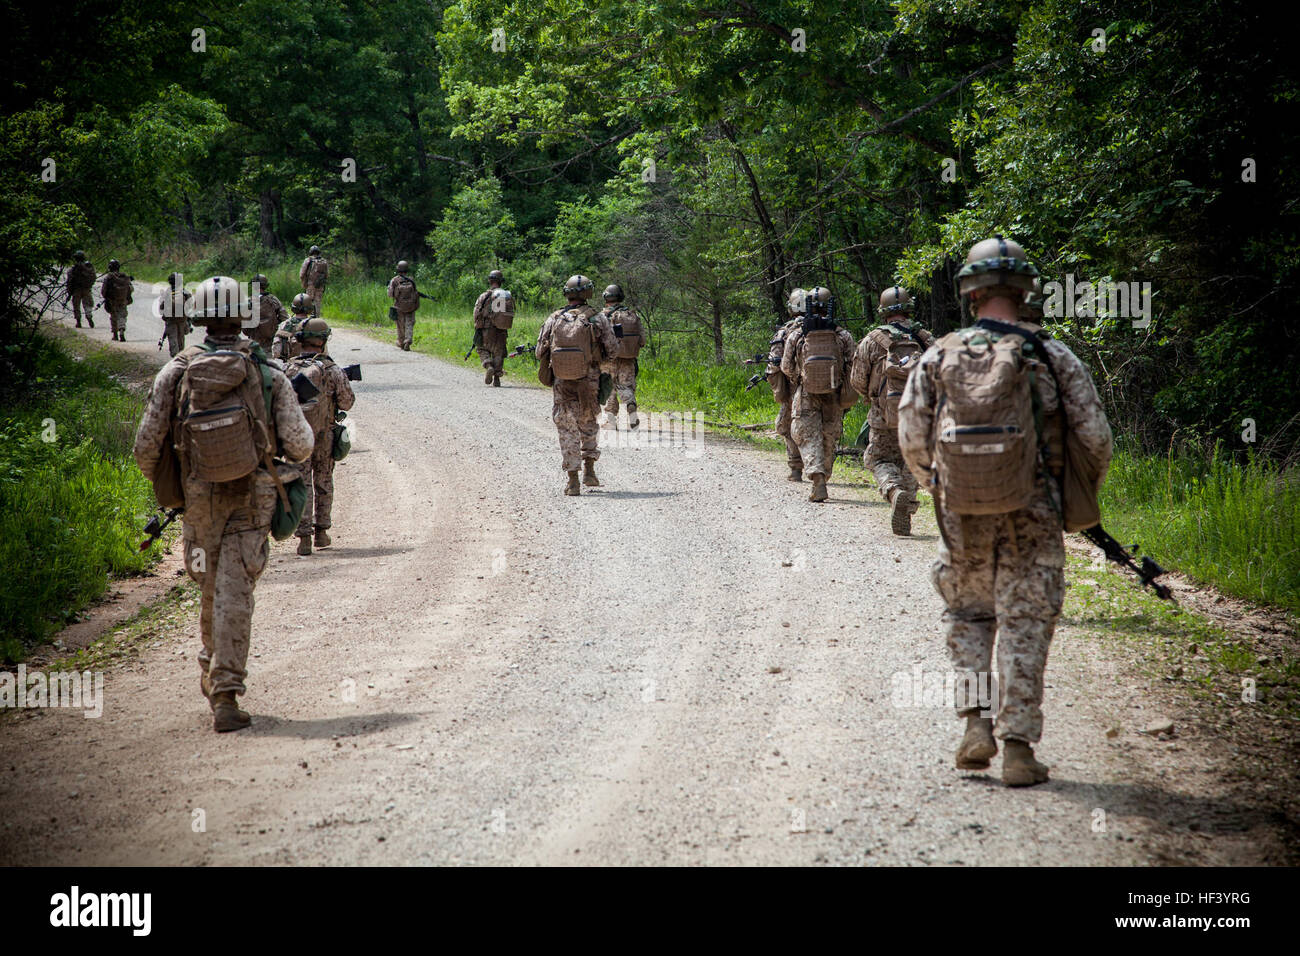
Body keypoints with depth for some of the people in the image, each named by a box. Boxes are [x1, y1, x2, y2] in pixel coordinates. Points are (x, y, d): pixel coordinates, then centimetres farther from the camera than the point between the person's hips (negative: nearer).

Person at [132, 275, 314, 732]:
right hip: (252, 498, -2)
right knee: (234, 591, -4)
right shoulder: (268, 375, -9)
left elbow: (147, 446, -5)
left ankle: (213, 674, 36)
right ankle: (225, 693, -11)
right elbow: (299, 445, -11)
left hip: (200, 499, 2)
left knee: (212, 586, 21)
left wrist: (161, 487, 15)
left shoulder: (175, 373, -6)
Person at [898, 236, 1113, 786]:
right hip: (1030, 514, -1)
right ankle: (1017, 747, 4)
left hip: (962, 513, 1)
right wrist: (1084, 495, 15)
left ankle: (974, 722, 6)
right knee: (1024, 624, 6)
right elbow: (1094, 438, -4)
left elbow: (911, 439, -1)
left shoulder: (939, 358, -1)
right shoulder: (1052, 357, -5)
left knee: (967, 614, 20)